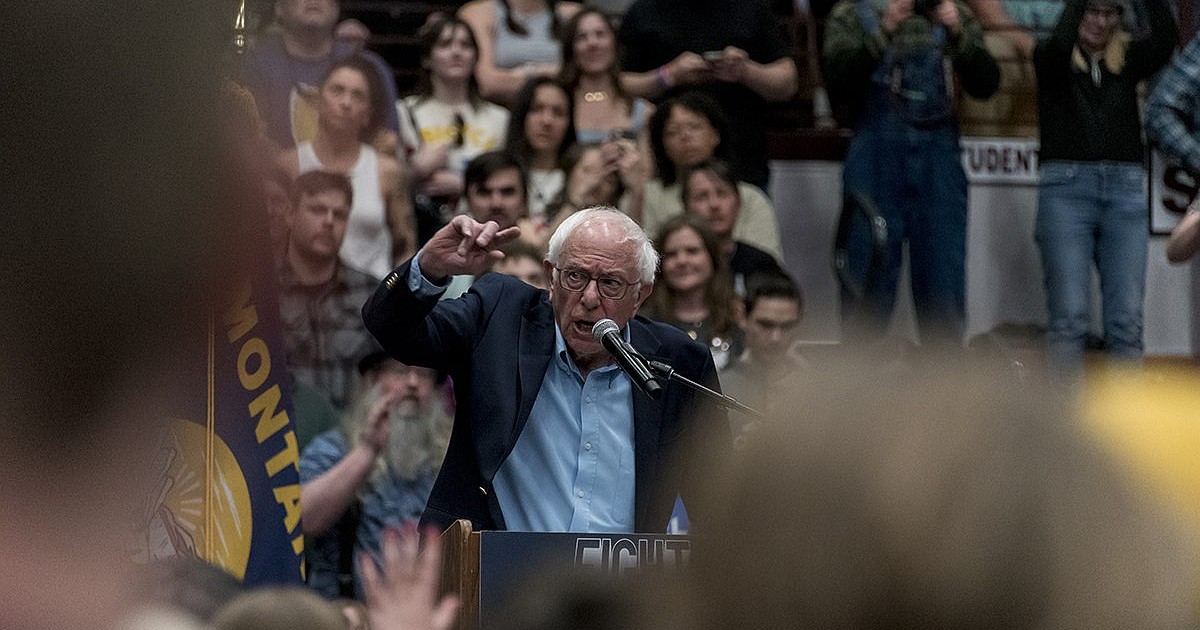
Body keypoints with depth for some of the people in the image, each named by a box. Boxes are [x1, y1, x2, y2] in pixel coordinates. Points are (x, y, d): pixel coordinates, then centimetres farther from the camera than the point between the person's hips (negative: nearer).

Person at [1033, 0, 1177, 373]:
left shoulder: (1128, 61, 14)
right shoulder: (1052, 59, 8)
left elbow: (1165, 41, -4)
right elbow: (1061, 41, -15)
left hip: (1125, 189, 3)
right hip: (1066, 186, -3)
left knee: (1127, 316, -2)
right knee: (1069, 314, -8)